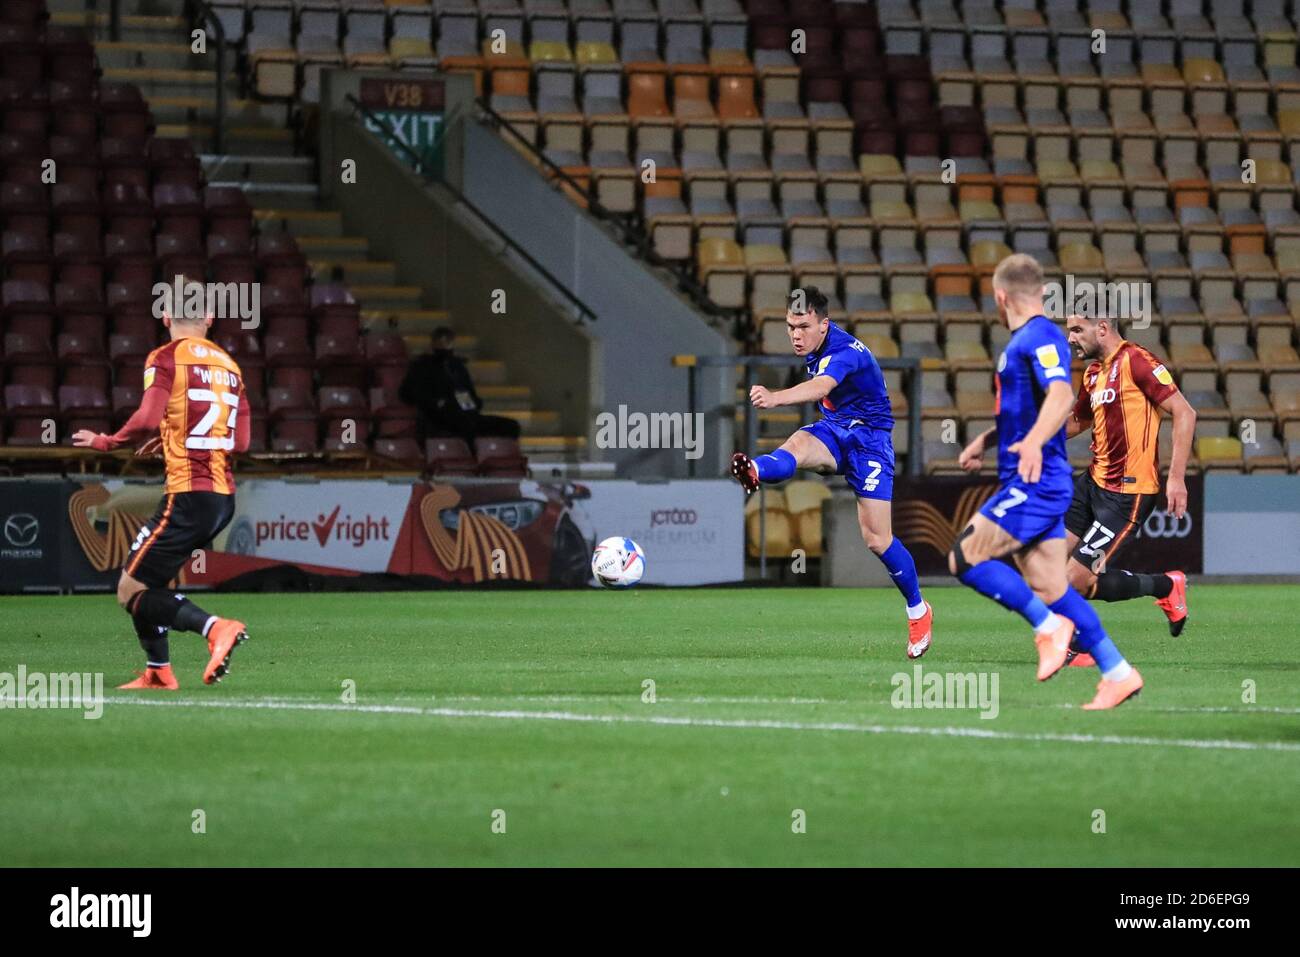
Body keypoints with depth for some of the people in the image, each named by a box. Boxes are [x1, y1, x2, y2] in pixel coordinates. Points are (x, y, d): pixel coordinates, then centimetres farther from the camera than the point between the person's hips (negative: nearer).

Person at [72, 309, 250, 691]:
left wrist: (105, 442, -1)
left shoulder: (166, 358, -4)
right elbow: (240, 442, 14)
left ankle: (215, 628, -24)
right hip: (224, 497, 8)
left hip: (188, 495, -8)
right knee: (147, 579, 23)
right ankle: (158, 672, 20)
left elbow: (147, 420, -18)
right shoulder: (228, 365, 15)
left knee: (131, 592, -5)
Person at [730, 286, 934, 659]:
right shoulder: (814, 348, -1)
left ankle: (918, 610, 15)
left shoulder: (846, 352, -27)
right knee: (797, 445, -32)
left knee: (876, 538, -7)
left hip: (869, 436, -6)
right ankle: (754, 472, -67)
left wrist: (775, 398, -68)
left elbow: (820, 387, -49)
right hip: (832, 430, 6)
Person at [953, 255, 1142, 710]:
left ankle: (1049, 627, -10)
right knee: (1050, 588, 8)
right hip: (1031, 485, 10)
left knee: (965, 558, -12)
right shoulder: (1023, 341, 18)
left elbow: (1061, 396, -32)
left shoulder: (1041, 338, -14)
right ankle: (1117, 673, 7)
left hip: (1034, 483, -10)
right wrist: (985, 439, 41)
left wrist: (1034, 442, -47)